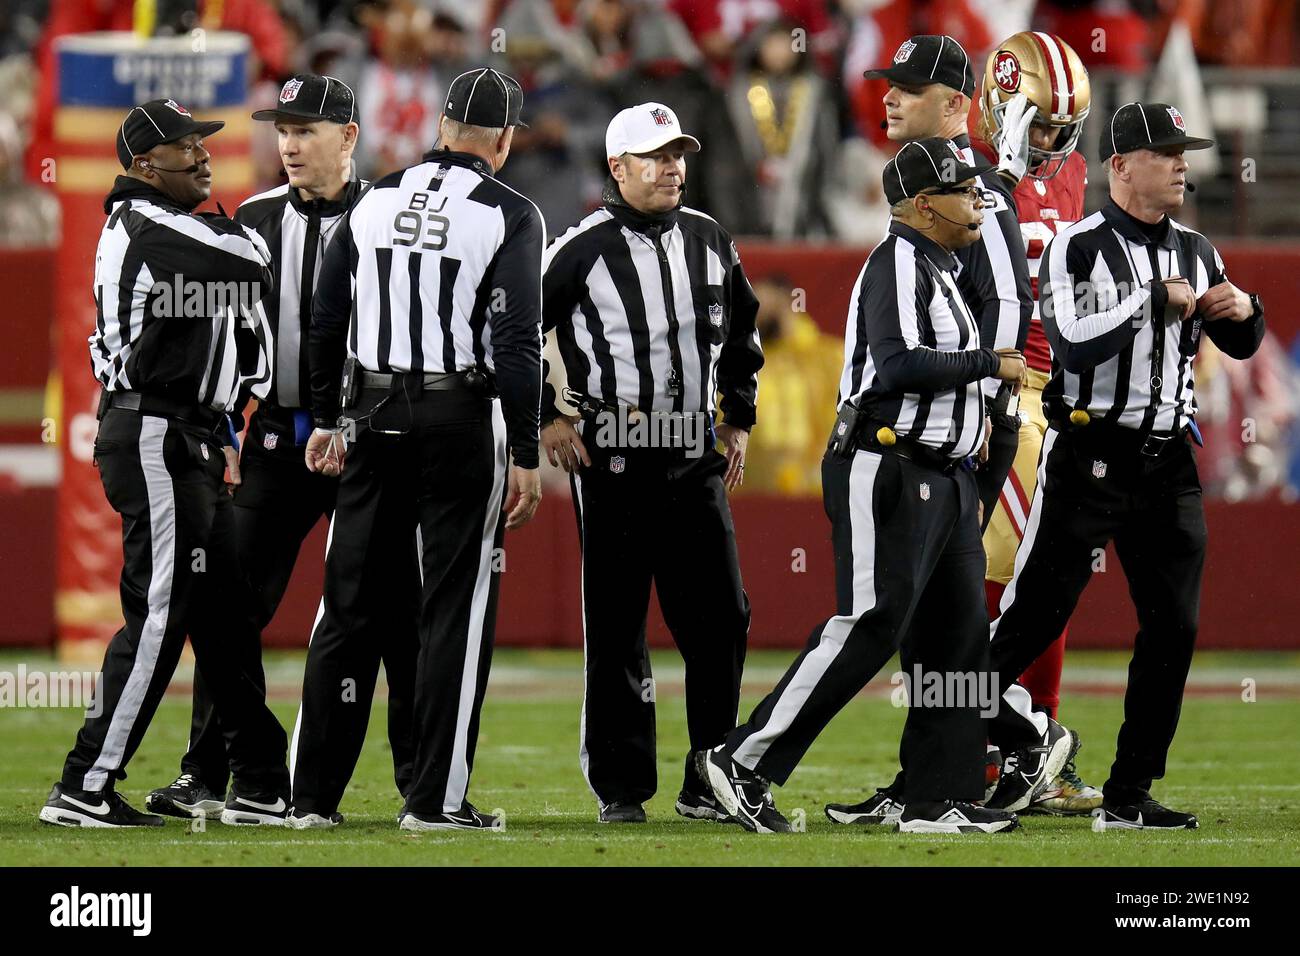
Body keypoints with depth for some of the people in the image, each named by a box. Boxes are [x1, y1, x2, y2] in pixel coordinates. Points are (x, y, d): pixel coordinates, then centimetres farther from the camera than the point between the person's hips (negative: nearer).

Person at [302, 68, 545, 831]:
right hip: (462, 421, -4)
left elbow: (326, 320, 9)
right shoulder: (509, 217, -6)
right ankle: (436, 797, 0)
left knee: (351, 600, 9)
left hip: (372, 416, 4)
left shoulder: (376, 200, 7)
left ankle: (312, 791, 11)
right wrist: (526, 456, -9)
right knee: (457, 605, 2)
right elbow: (517, 343, -12)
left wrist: (327, 421, 17)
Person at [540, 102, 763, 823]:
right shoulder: (582, 248, -6)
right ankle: (620, 787, 7)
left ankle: (710, 785, 9)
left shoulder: (710, 241, 10)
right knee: (616, 627, 1)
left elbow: (741, 331, 25)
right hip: (613, 459, -5)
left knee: (721, 619, 2)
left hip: (696, 461, 5)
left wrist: (738, 417, 21)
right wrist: (546, 419, -5)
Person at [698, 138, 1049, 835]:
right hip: (889, 474, -11)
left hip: (944, 477, 11)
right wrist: (990, 365, -16)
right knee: (869, 626, -13)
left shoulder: (937, 268, 22)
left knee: (960, 635, 7)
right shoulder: (899, 262, -11)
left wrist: (966, 414, 12)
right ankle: (744, 762, -11)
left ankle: (942, 799, 8)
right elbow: (898, 364, -23)